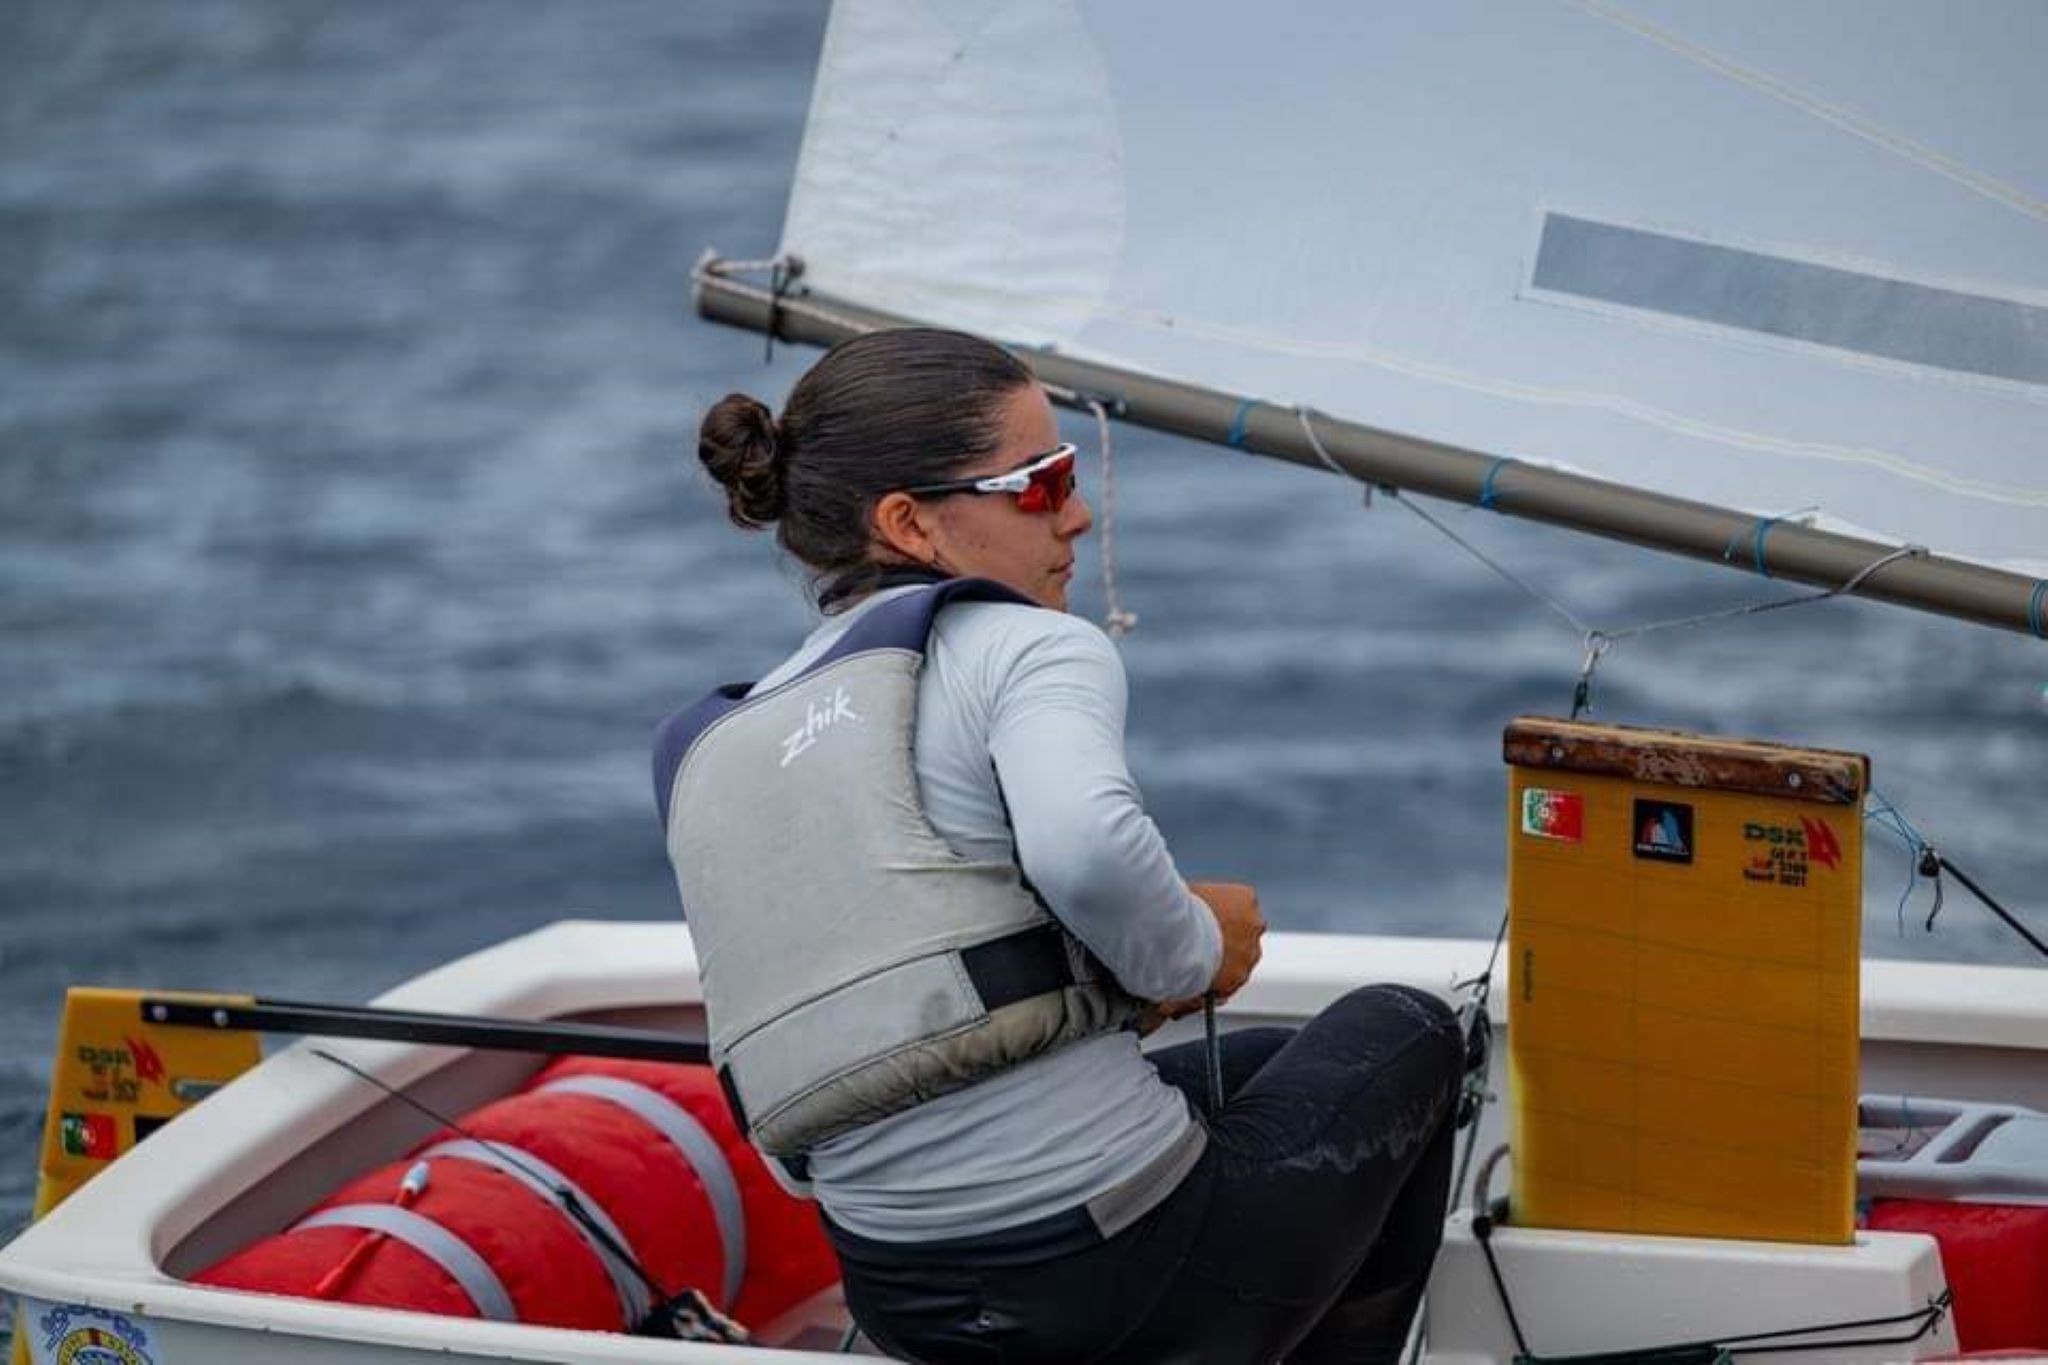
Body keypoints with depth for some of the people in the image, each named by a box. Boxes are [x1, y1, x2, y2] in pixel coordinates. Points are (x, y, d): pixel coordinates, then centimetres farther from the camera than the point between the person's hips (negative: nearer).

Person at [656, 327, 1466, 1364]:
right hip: (1126, 1270, -7)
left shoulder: (701, 761, 14)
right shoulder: (1029, 649, -8)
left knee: (1263, 1063, 38)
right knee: (1401, 1034, 28)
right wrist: (1192, 954, -9)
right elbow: (1085, 842, -29)